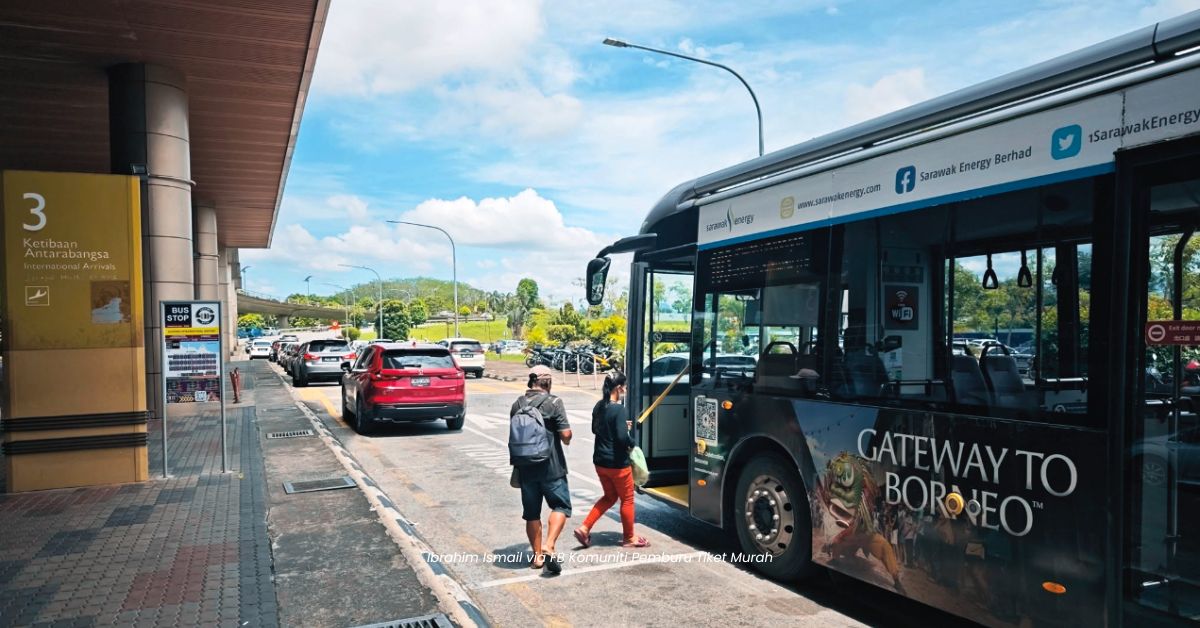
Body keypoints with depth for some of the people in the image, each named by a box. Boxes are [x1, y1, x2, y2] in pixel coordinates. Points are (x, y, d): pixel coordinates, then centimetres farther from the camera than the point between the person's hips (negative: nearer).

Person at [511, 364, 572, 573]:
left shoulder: (517, 405, 5)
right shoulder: (553, 402, -11)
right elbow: (566, 434, -15)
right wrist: (566, 438, 6)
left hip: (525, 468, 5)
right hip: (551, 467, -5)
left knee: (531, 512, 12)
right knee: (561, 506, 8)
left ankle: (537, 556, 19)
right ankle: (549, 546, -9)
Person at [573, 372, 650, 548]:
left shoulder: (598, 406, 4)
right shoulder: (619, 410, -21)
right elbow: (622, 438, -26)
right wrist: (633, 442, -5)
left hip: (600, 461, 8)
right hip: (617, 463, -8)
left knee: (609, 496, 23)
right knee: (627, 499, 12)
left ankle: (584, 528, 15)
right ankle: (629, 538, 25)